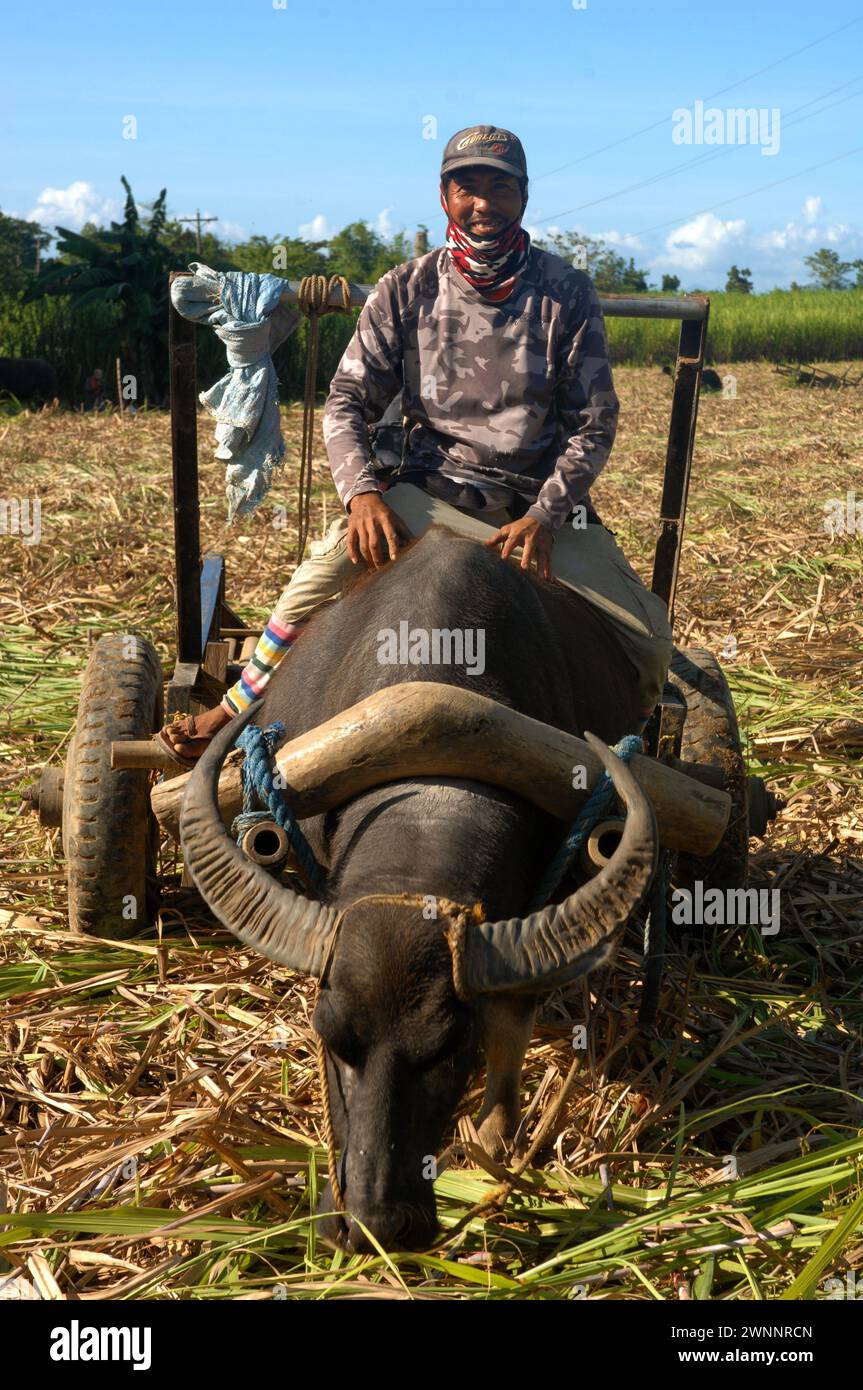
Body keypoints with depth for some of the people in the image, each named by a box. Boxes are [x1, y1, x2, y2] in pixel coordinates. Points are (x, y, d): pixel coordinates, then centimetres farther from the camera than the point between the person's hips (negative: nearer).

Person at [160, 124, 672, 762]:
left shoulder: (567, 292, 2)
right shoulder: (406, 291, 4)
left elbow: (594, 422, -2)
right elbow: (349, 400, 1)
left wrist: (543, 518, -17)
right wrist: (362, 491, -20)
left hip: (541, 500, 1)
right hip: (430, 490, 0)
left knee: (647, 636, -17)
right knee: (332, 564, -30)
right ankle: (236, 711, -11)